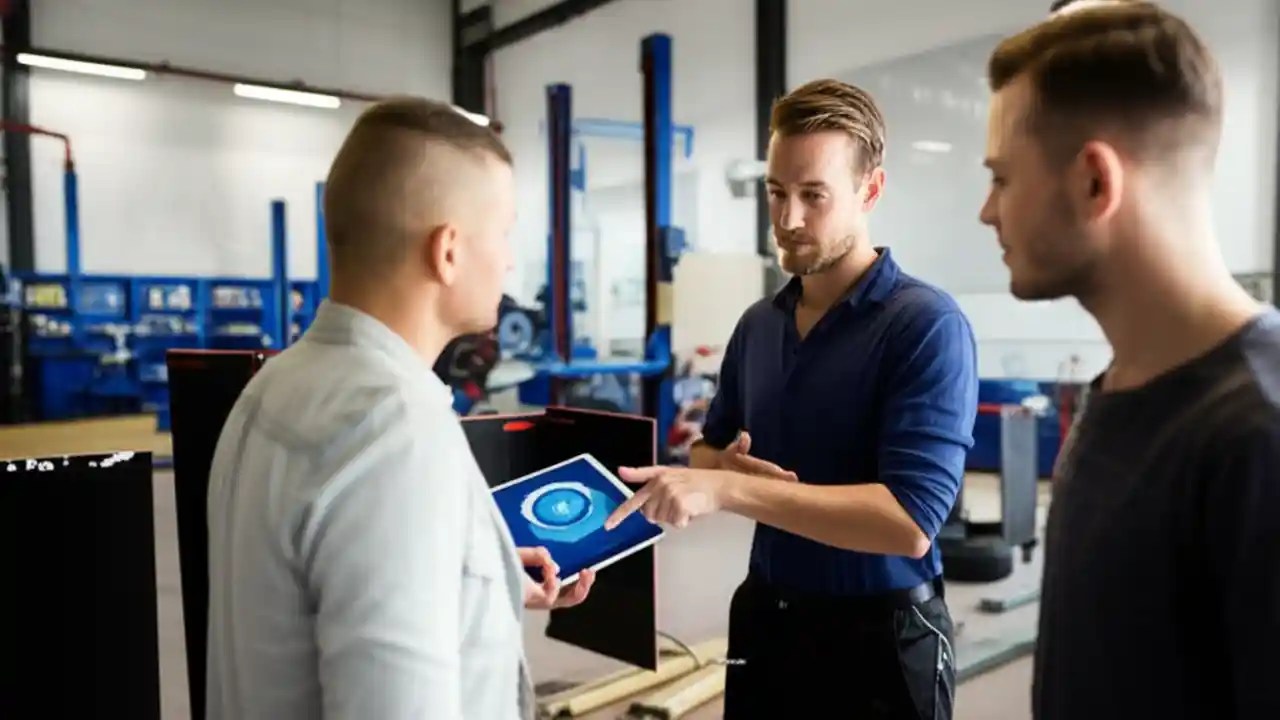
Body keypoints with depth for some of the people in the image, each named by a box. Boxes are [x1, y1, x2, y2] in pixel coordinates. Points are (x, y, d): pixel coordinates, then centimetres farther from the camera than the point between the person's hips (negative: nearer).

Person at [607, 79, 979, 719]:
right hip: (766, 617, 6)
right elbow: (709, 451, 14)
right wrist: (728, 465, -10)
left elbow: (910, 520, -24)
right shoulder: (758, 323, 3)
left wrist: (728, 489, -28)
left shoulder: (927, 325, -16)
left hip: (880, 635, -5)